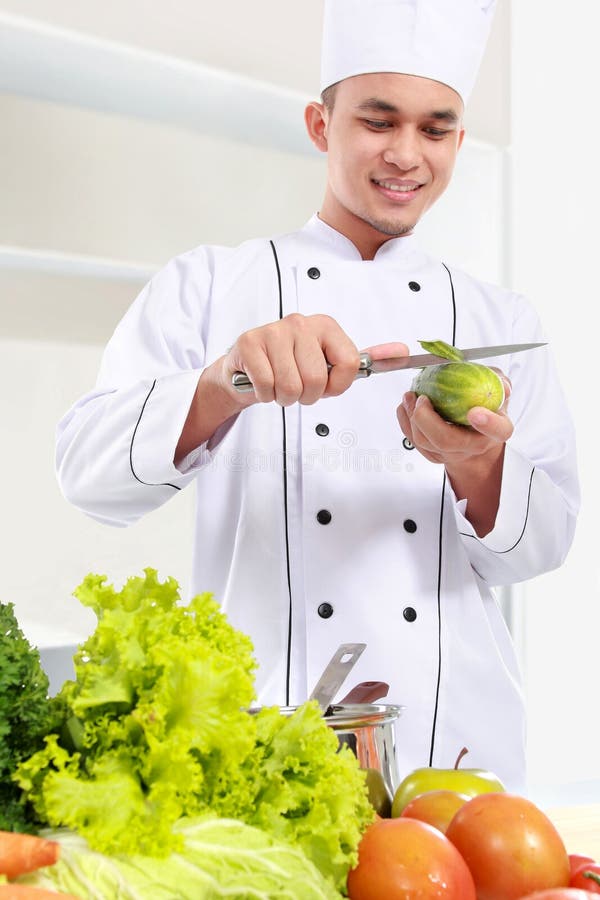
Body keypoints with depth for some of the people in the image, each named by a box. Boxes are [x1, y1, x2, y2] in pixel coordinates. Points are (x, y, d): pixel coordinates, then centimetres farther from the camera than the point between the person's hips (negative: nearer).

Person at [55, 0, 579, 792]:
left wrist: (478, 466, -17)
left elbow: (544, 542, 6)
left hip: (454, 737, 3)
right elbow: (91, 473, -8)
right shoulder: (208, 286, 3)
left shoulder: (500, 320, 11)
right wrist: (229, 384, -27)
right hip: (257, 730, -2)